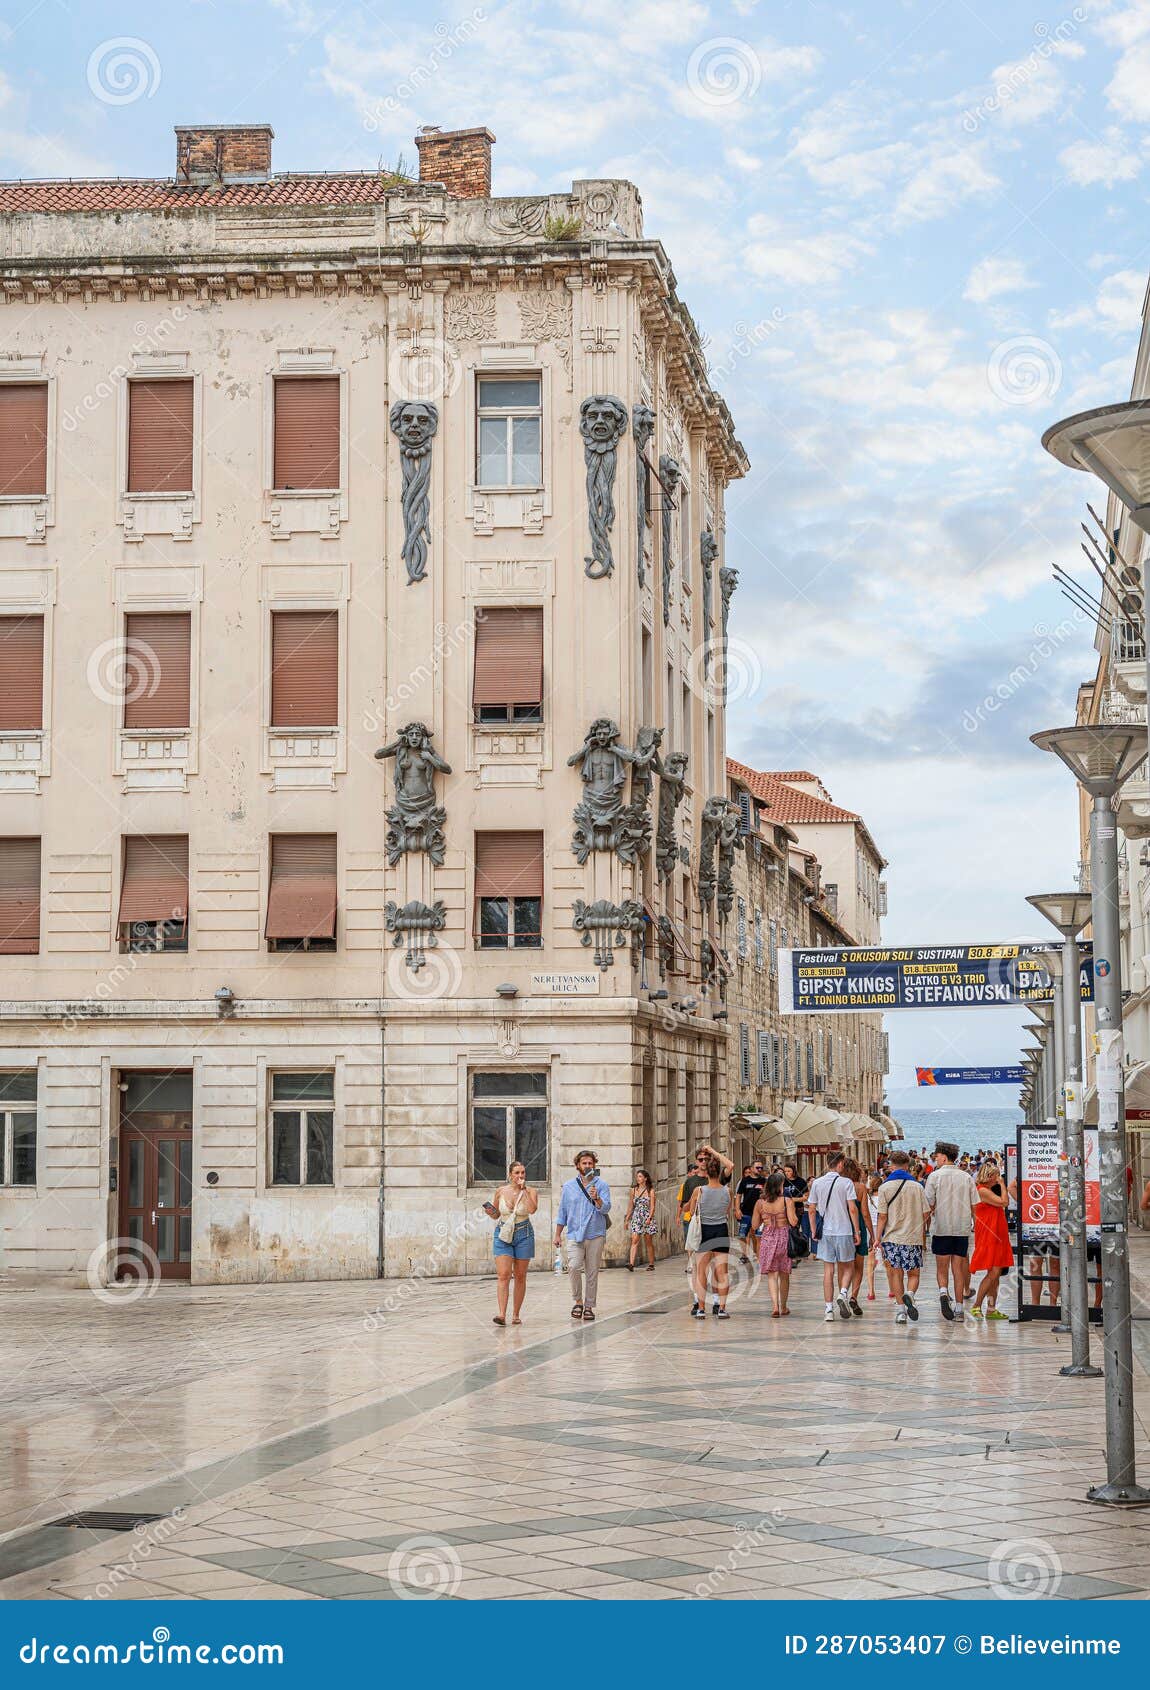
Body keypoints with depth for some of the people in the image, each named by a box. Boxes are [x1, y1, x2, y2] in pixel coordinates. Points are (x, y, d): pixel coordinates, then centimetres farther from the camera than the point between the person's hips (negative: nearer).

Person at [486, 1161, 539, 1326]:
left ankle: (515, 1315, 14)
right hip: (503, 1235, 0)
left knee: (520, 1277, 6)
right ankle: (501, 1314, -21)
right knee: (503, 1275, -13)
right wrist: (491, 1212, -7)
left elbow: (532, 1209, -22)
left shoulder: (531, 1191, -2)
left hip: (523, 1235, 0)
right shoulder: (501, 1191, 3)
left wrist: (524, 1190, -18)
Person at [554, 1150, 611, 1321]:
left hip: (595, 1236, 0)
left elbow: (606, 1208, -6)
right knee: (574, 1267, -18)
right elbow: (562, 1212, 16)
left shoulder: (601, 1185, 4)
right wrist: (558, 1234, 13)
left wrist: (596, 1199, -25)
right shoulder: (569, 1186, 11)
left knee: (592, 1272, 2)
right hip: (574, 1235, 0)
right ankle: (578, 1301, 0)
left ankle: (589, 1306, 12)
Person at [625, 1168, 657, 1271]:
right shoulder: (634, 1190, 10)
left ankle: (651, 1264, 16)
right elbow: (630, 1206, 15)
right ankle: (631, 1264, -24)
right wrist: (627, 1219, 13)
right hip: (636, 1218, 2)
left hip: (647, 1218, -2)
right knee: (635, 1240, -13)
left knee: (649, 1242, 5)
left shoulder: (650, 1191, 0)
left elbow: (652, 1207, -5)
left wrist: (649, 1218, -19)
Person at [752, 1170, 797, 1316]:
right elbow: (793, 1222, -13)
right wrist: (796, 1217, 8)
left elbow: (754, 1225, 3)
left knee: (771, 1274, 2)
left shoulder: (760, 1203, 0)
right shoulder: (787, 1201, -8)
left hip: (767, 1238, 1)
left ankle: (775, 1306, -16)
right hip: (784, 1238, -1)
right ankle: (783, 1307, 27)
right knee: (784, 1274, 15)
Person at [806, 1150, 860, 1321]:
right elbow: (852, 1209, -10)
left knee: (828, 1270, 7)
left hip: (825, 1232, 3)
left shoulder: (817, 1183, 3)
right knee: (848, 1267, 13)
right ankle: (843, 1293, -12)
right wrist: (856, 1232, -3)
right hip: (844, 1231, -3)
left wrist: (814, 1231, 15)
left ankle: (829, 1309, 5)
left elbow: (811, 1210, 5)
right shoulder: (846, 1183, -7)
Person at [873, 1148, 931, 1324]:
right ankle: (909, 1293, -21)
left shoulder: (885, 1187, -3)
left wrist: (877, 1238, 2)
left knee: (896, 1273, 10)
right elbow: (925, 1214, 6)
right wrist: (923, 1234, 21)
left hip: (892, 1237, 0)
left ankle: (901, 1310, 6)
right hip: (913, 1237, 0)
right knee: (913, 1274, 9)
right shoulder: (917, 1186, 2)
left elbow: (882, 1217, -5)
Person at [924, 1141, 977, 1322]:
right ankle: (958, 1308, 5)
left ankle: (943, 1292, -21)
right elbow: (974, 1206, 7)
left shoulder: (935, 1176, -5)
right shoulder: (967, 1177, 6)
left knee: (942, 1268, 7)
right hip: (962, 1228, 3)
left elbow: (929, 1205, -7)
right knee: (958, 1269, 8)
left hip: (941, 1228, -3)